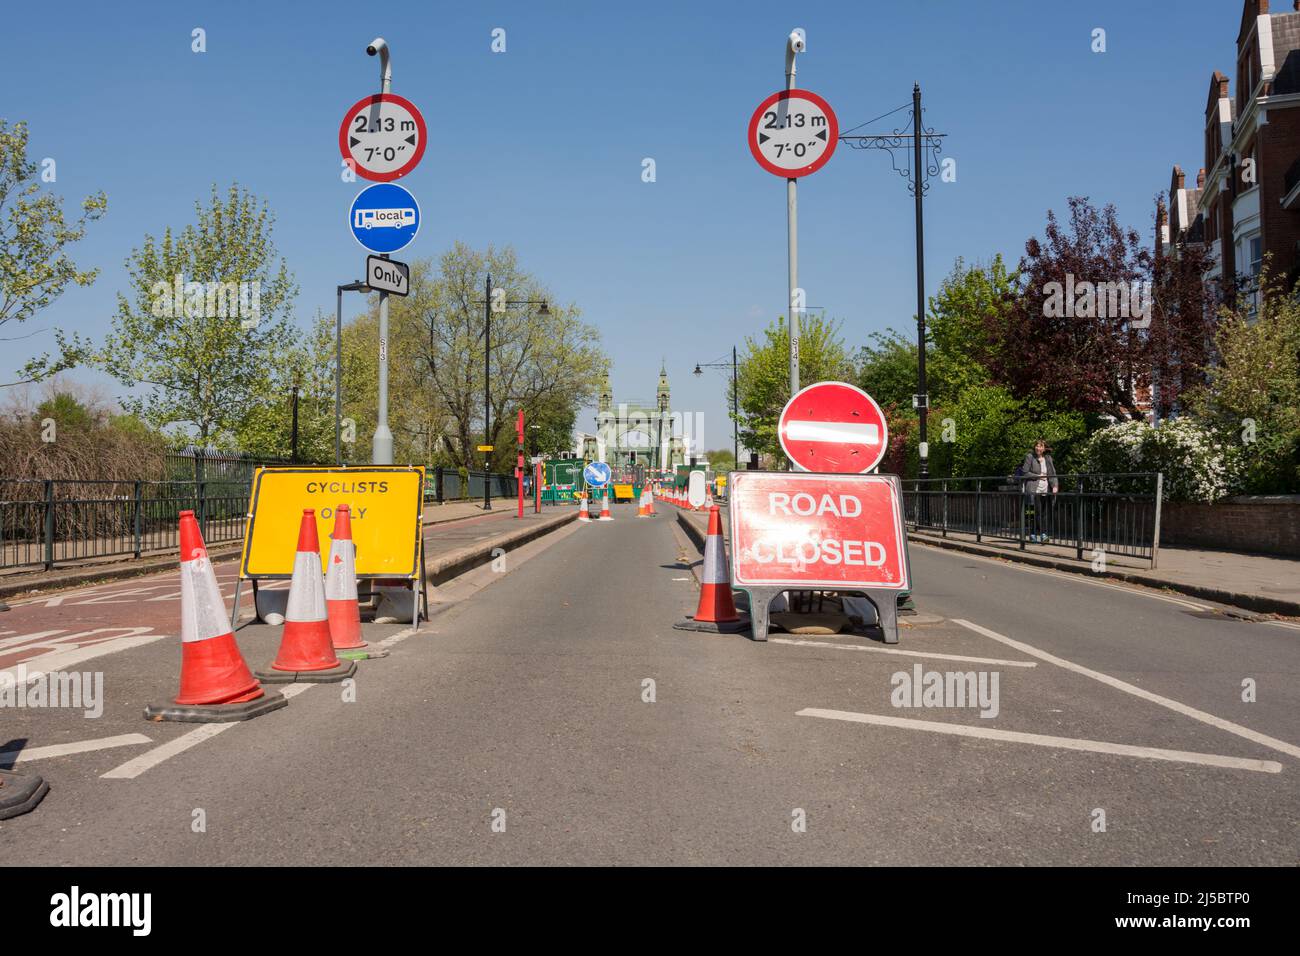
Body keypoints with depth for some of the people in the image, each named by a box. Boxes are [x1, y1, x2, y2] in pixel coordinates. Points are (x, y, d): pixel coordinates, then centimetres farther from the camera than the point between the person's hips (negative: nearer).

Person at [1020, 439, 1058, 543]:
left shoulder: (1048, 458, 12)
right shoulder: (1030, 457, -1)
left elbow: (1052, 473, 8)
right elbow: (1024, 473, -3)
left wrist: (1055, 485, -6)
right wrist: (1038, 476, -9)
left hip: (1045, 490, 5)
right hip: (1034, 489, -5)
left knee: (1044, 513, 5)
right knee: (1038, 512, -12)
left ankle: (1034, 534, 13)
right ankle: (1043, 534, -8)